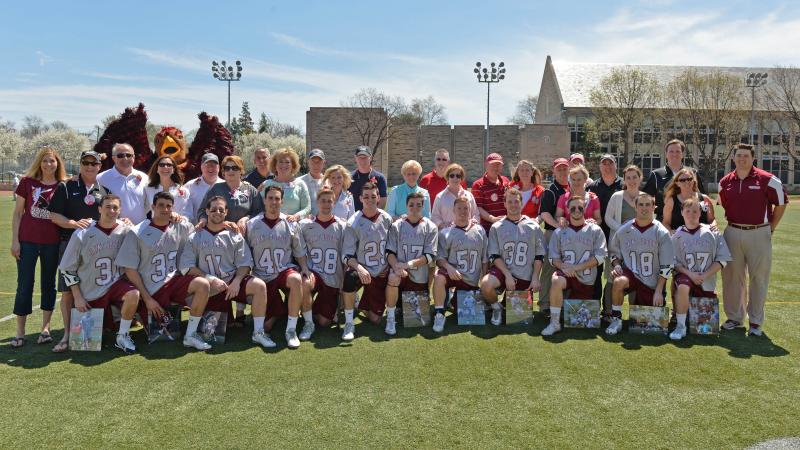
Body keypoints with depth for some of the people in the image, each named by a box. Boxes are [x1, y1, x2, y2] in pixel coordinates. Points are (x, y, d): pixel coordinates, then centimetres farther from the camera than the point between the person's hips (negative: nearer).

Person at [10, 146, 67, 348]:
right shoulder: (27, 182, 1)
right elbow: (17, 213, 3)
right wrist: (15, 240, -3)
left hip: (52, 242, 1)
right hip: (28, 240, -1)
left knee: (49, 283, 10)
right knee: (24, 284, 2)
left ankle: (45, 328, 20)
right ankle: (20, 332, 10)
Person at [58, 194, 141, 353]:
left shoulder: (125, 231, -5)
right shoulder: (82, 235, -11)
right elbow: (68, 269, -4)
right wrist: (77, 297, -7)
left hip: (115, 283, 1)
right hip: (89, 293, -1)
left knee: (133, 295, -32)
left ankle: (122, 337, -12)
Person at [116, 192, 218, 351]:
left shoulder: (181, 228, 3)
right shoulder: (137, 234, -6)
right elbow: (130, 270, -6)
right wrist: (147, 298, -10)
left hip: (174, 281, 2)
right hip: (150, 290, -2)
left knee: (203, 285, -26)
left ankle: (190, 335, -16)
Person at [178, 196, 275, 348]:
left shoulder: (234, 236, 10)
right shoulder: (196, 237, 6)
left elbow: (244, 263, 6)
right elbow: (186, 266, -3)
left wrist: (237, 281, -14)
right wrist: (210, 279, -16)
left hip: (232, 280, 1)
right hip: (208, 286, -1)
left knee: (260, 285, -23)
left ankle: (258, 332, -17)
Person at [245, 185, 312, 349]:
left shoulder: (291, 224, 2)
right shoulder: (252, 225, 0)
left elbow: (300, 252, 8)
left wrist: (305, 268, -9)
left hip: (285, 270, 0)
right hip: (262, 276, 1)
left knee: (296, 279, -39)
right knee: (266, 326, -5)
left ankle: (291, 330, -27)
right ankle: (279, 310, 33)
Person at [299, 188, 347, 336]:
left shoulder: (342, 226, 1)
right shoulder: (305, 225, 1)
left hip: (333, 278, 1)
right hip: (313, 273, -1)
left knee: (324, 322, -2)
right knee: (305, 284, -37)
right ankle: (308, 323, -15)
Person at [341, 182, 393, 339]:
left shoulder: (386, 219, -1)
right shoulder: (353, 223, -11)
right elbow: (346, 255, -14)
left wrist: (389, 265, -1)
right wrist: (359, 268, -33)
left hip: (381, 273, 3)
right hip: (361, 270, -3)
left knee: (375, 318, 2)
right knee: (350, 277, -40)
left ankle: (363, 304, 40)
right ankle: (349, 324, -21)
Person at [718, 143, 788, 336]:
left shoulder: (767, 180, -6)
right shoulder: (725, 182, 5)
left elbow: (782, 202, 3)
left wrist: (772, 227, 3)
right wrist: (734, 223, 12)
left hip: (759, 234, -3)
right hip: (733, 233, 4)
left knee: (758, 278, 4)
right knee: (732, 277, 9)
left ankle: (756, 321, 15)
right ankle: (734, 317, 23)